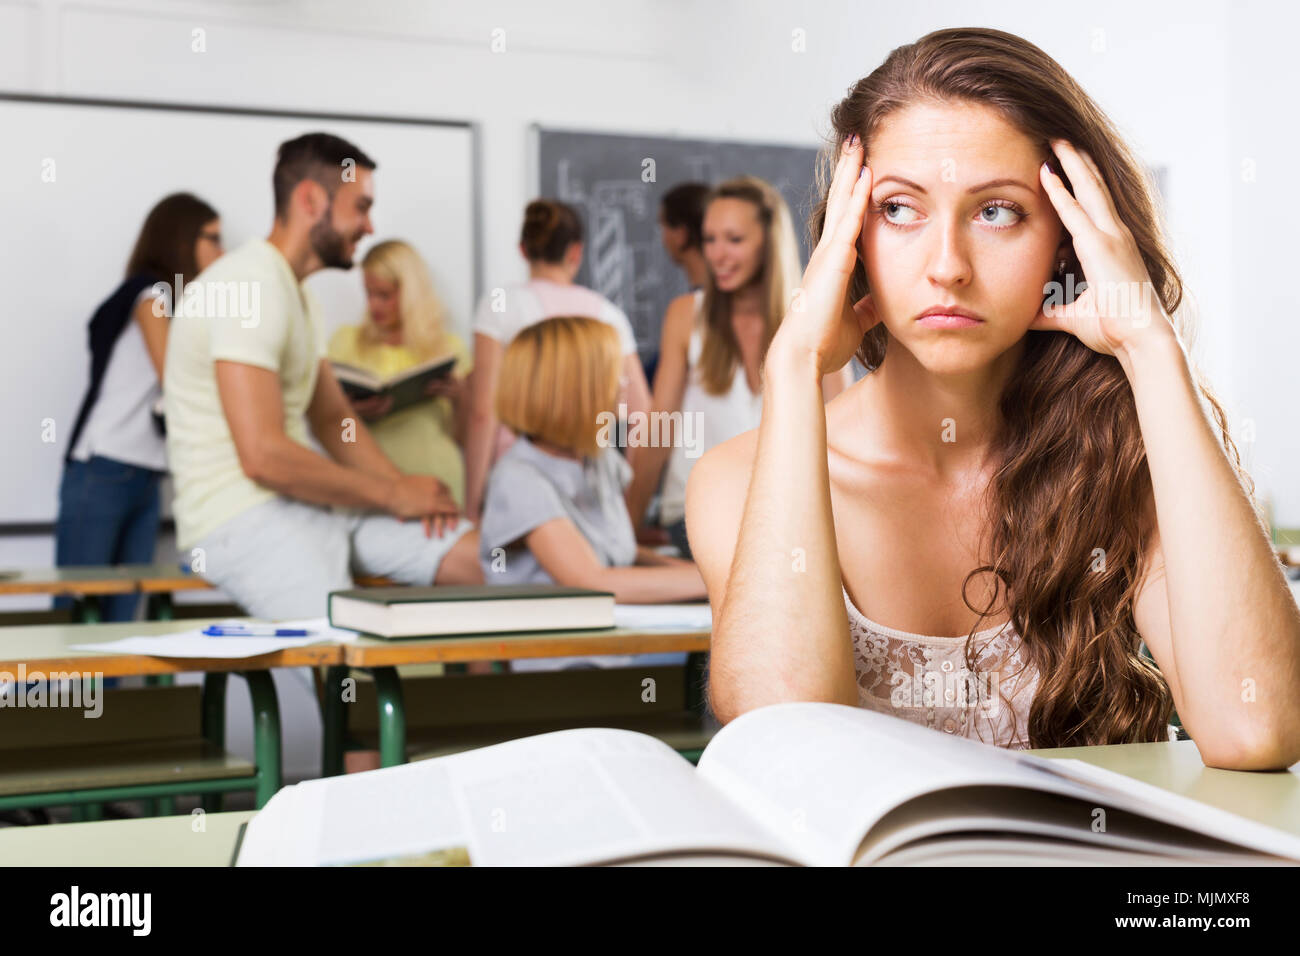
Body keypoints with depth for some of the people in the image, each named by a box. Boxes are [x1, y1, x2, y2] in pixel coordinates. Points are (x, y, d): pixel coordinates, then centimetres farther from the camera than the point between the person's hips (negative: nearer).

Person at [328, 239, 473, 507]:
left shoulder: (449, 348, 10)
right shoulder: (346, 341, 12)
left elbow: (464, 438, 10)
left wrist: (458, 399, -8)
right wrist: (352, 415, -10)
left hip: (434, 484, 0)